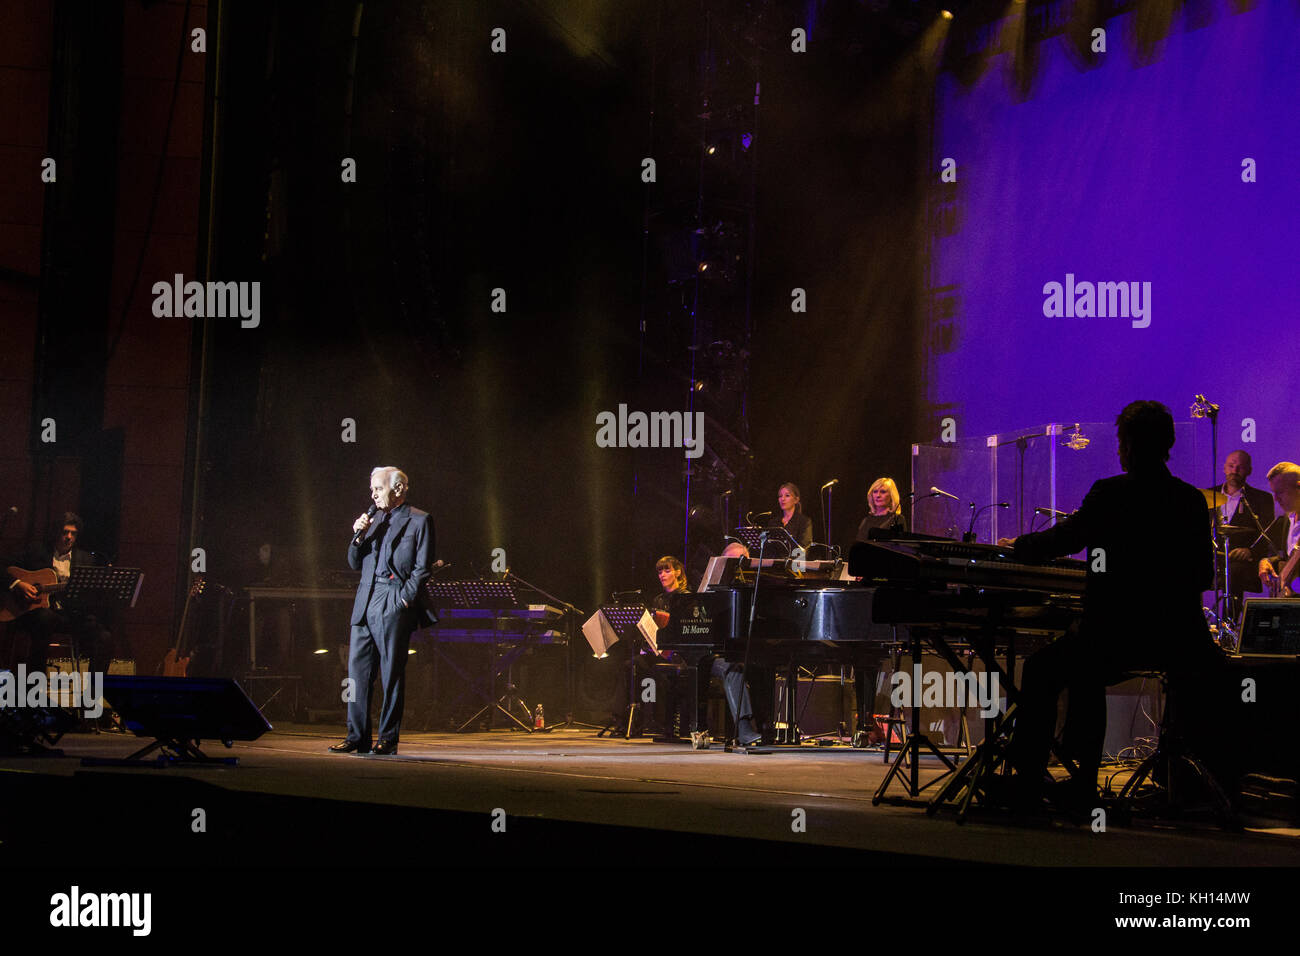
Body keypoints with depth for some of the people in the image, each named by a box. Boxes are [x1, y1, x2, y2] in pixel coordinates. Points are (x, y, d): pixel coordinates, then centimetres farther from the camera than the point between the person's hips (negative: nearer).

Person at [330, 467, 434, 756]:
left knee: (392, 672, -3)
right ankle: (357, 737, 6)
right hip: (365, 602, 6)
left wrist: (405, 599, -12)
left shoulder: (419, 521, 2)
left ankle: (388, 739, 2)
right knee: (358, 669, 2)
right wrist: (359, 537, 2)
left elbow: (422, 568, -4)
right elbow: (355, 564, 18)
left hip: (395, 604, -6)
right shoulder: (374, 522, 20)